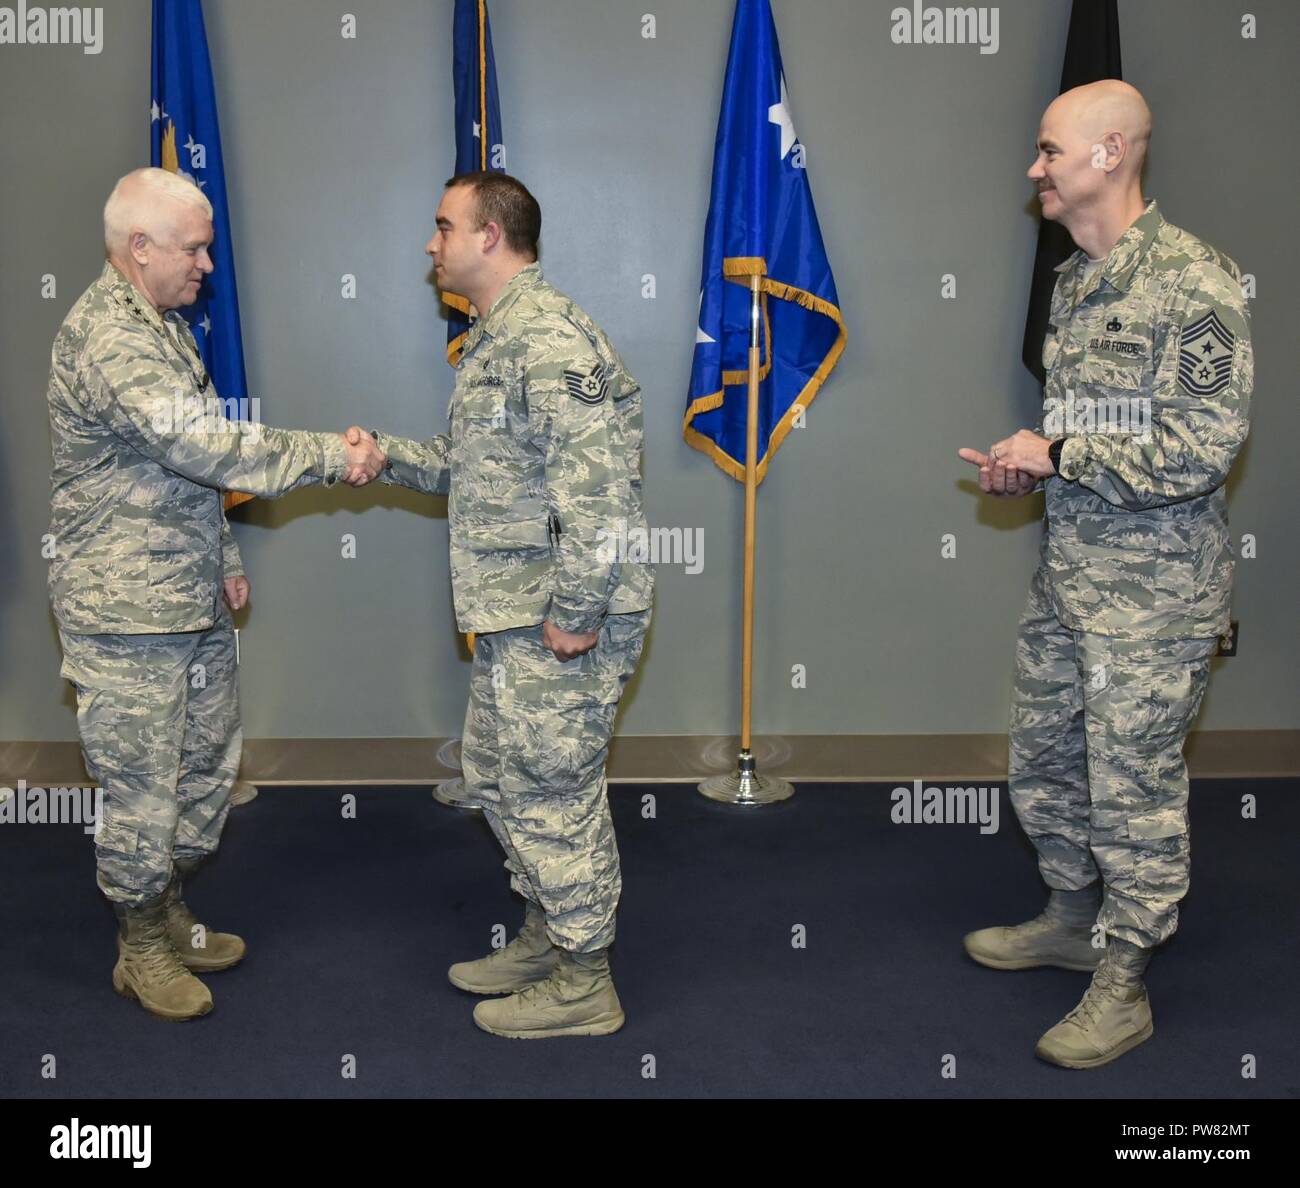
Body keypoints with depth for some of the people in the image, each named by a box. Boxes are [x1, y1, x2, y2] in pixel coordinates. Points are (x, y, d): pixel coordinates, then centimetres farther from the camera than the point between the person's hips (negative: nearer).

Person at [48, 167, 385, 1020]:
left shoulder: (162, 325, 13)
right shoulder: (104, 339, -20)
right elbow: (206, 446, -28)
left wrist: (223, 557, 17)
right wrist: (332, 456, -21)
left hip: (195, 603, 10)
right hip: (129, 616, -10)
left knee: (208, 767, 18)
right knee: (144, 788, 4)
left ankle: (170, 912, 36)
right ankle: (142, 949, 22)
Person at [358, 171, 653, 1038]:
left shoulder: (550, 337, -18)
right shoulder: (496, 340, 16)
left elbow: (595, 485, -26)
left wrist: (575, 612, -25)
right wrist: (385, 453, 11)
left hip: (561, 619, -11)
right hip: (513, 612, 11)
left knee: (551, 791, 0)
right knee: (498, 776, 20)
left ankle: (584, 984, 17)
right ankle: (546, 939, 37)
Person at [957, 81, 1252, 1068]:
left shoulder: (1193, 281, -16)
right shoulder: (1076, 280, 11)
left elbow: (1201, 449, -22)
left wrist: (1057, 453, -17)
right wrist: (1027, 463, 2)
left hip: (1154, 586, -9)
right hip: (1069, 568, 9)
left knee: (1134, 786, 2)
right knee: (1045, 756, 19)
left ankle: (1123, 986, 19)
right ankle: (1073, 920, 40)